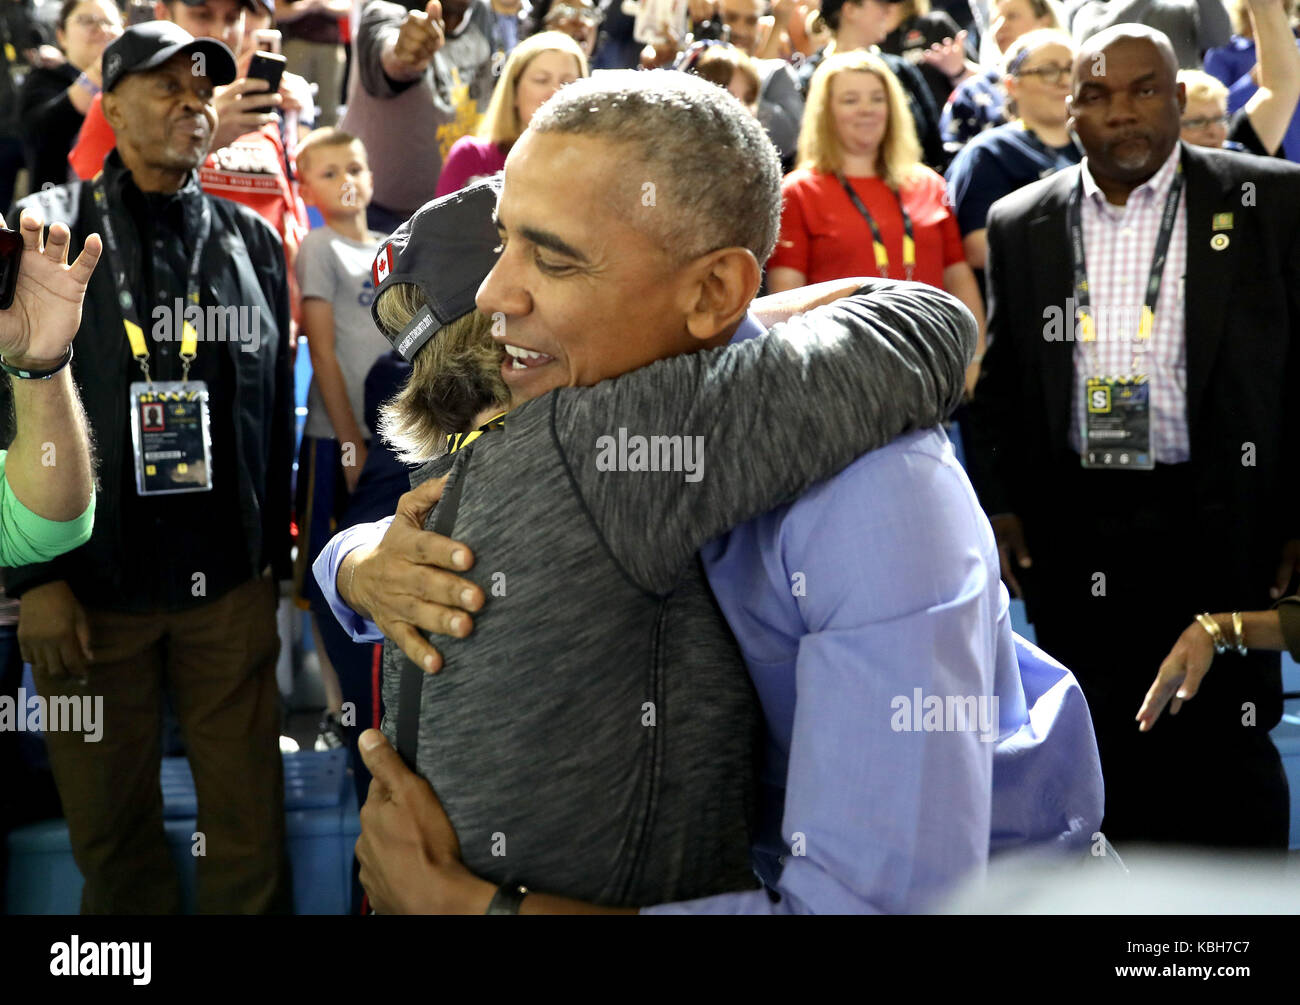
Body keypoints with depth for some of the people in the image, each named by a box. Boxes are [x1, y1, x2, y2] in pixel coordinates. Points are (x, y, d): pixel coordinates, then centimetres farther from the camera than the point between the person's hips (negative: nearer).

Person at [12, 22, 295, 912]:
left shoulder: (252, 243, 9)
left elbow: (277, 414, 11)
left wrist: (276, 556, 10)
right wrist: (34, 576, -9)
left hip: (230, 585, 2)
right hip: (89, 588, -2)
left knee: (249, 821, 3)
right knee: (110, 824, 7)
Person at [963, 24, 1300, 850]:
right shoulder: (1021, 223, 8)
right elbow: (1001, 382, 13)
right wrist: (999, 504, 3)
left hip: (1220, 528, -2)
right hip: (1073, 534, 3)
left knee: (1226, 752, 1)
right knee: (1102, 752, 8)